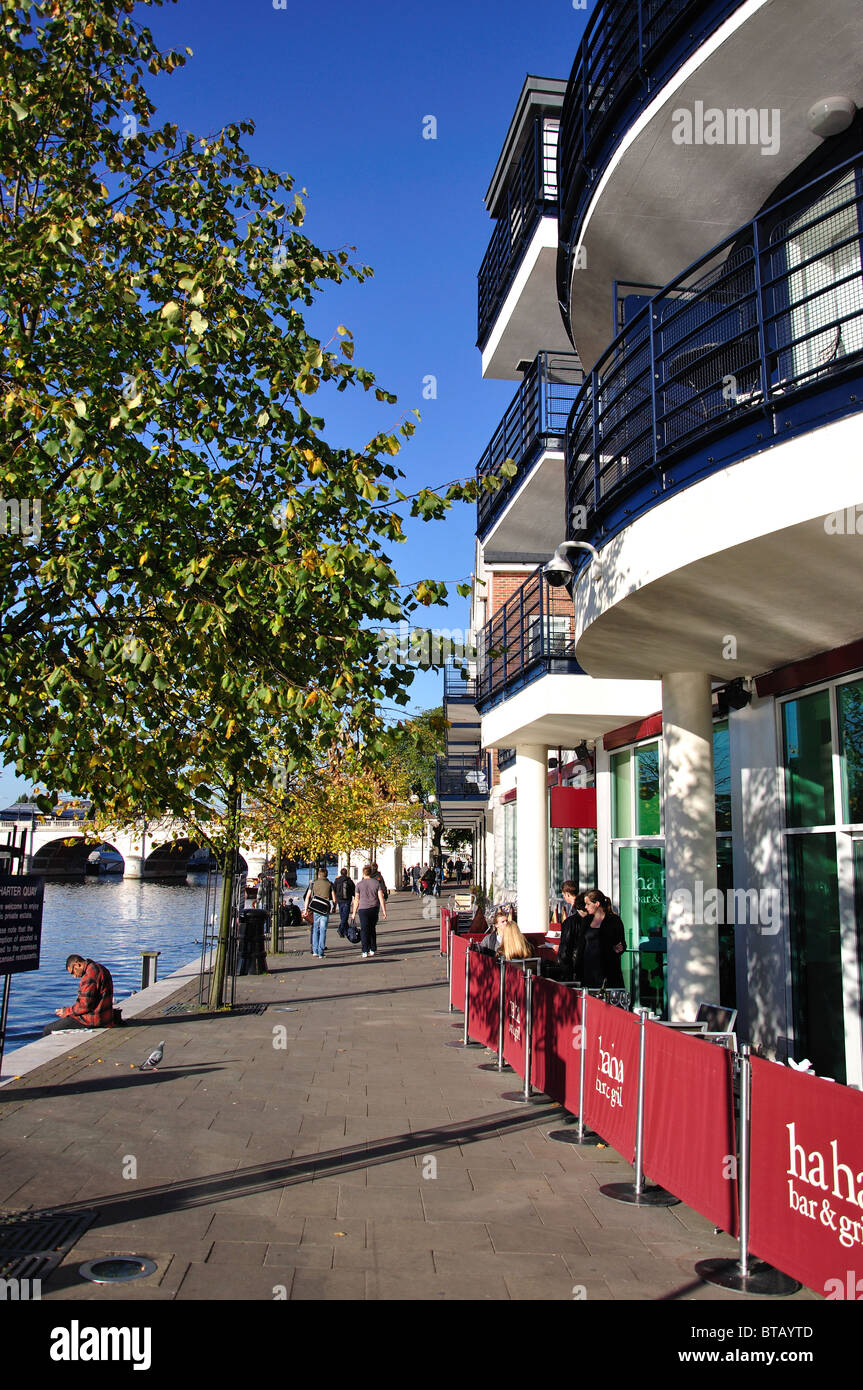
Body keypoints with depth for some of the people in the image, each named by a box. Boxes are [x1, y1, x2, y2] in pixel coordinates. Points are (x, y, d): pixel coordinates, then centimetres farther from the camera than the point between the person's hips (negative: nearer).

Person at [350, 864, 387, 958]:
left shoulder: (359, 884, -2)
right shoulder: (376, 883, 3)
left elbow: (356, 900, 0)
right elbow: (381, 898, -2)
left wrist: (354, 913, 7)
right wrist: (384, 911, 2)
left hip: (363, 909, -3)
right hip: (374, 908, 3)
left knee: (364, 930, -1)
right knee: (372, 929, 16)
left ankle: (365, 951, -8)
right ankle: (372, 950, 20)